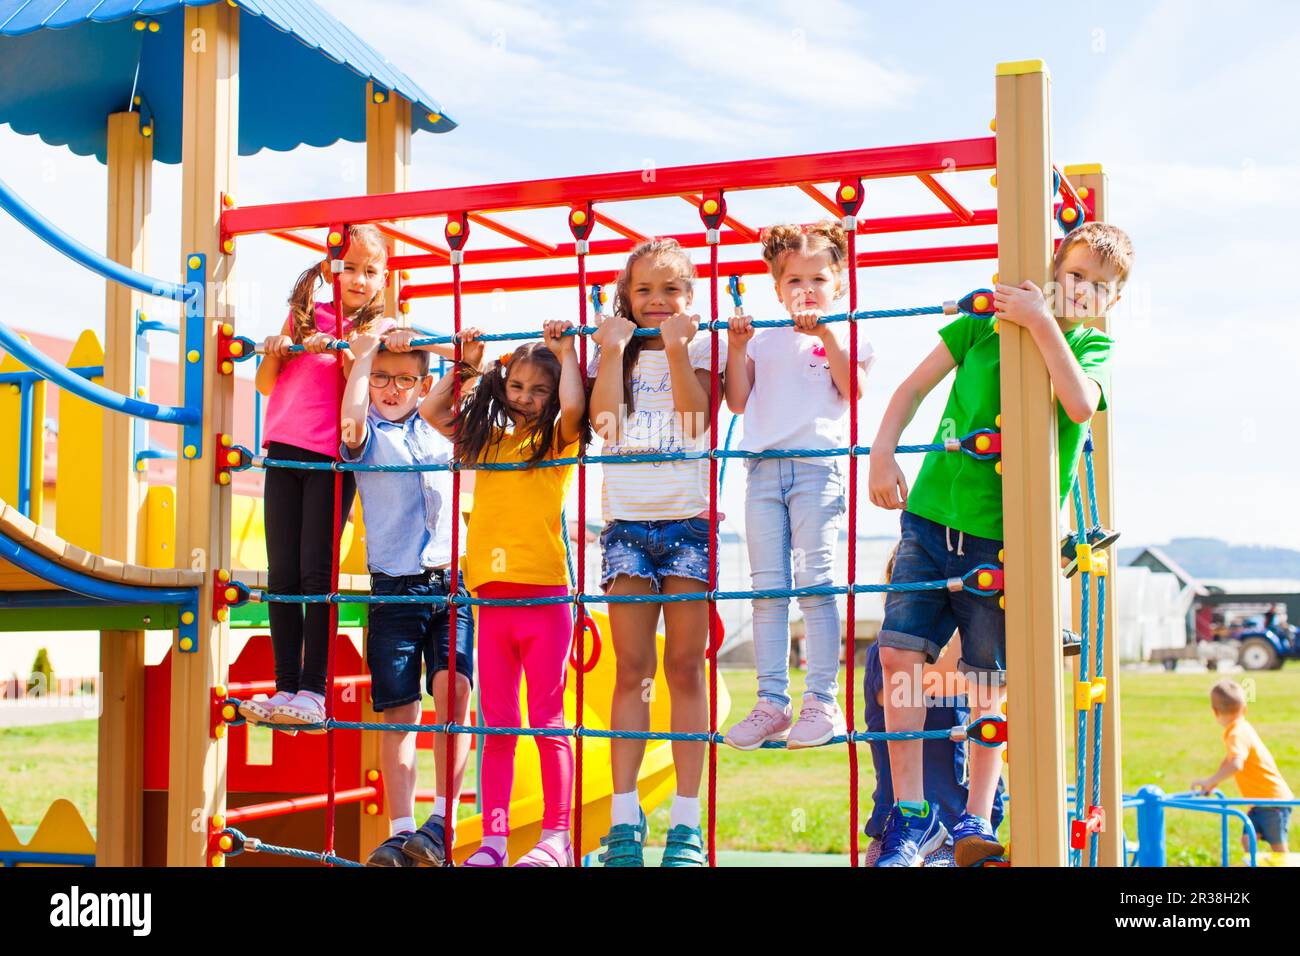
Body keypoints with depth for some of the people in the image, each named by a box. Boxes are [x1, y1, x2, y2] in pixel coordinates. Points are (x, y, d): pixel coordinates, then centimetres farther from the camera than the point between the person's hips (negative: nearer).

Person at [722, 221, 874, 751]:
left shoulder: (845, 336, 9)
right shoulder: (764, 340, 18)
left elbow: (855, 388, -8)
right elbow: (738, 401, 13)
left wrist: (827, 336, -12)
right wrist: (737, 348, 4)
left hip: (817, 466, -4)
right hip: (763, 468, 4)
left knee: (815, 583, -7)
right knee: (767, 589, 3)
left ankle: (822, 701, -3)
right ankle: (771, 703, 6)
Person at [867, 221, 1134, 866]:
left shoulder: (1092, 346, 3)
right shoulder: (984, 321, 6)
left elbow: (1081, 405, -20)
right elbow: (915, 386, 11)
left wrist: (1042, 324, -23)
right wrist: (882, 452, -1)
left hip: (1004, 539, -1)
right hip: (931, 517, 2)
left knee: (990, 685, 3)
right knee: (899, 652, -7)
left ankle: (975, 823, 16)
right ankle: (912, 814, 3)